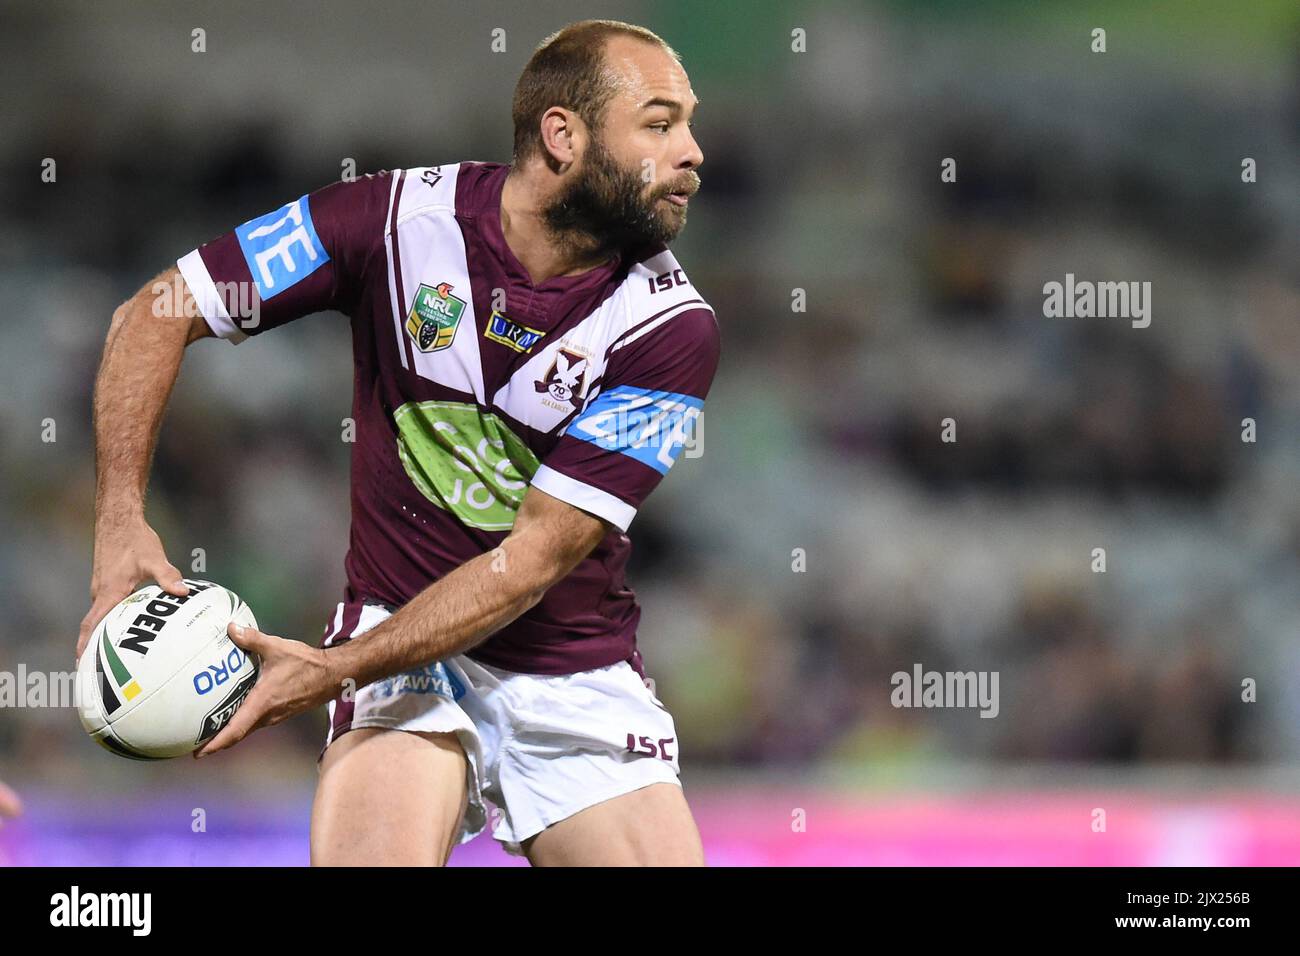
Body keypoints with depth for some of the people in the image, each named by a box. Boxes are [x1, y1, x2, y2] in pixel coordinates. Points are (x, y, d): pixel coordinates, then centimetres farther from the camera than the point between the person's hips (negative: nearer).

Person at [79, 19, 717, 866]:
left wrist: (337, 669, -23)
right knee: (377, 855, -27)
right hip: (398, 641, -2)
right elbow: (156, 315, -1)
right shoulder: (403, 216, -10)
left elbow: (533, 561, -16)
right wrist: (121, 520, -13)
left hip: (578, 678, 2)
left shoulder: (670, 326, -12)